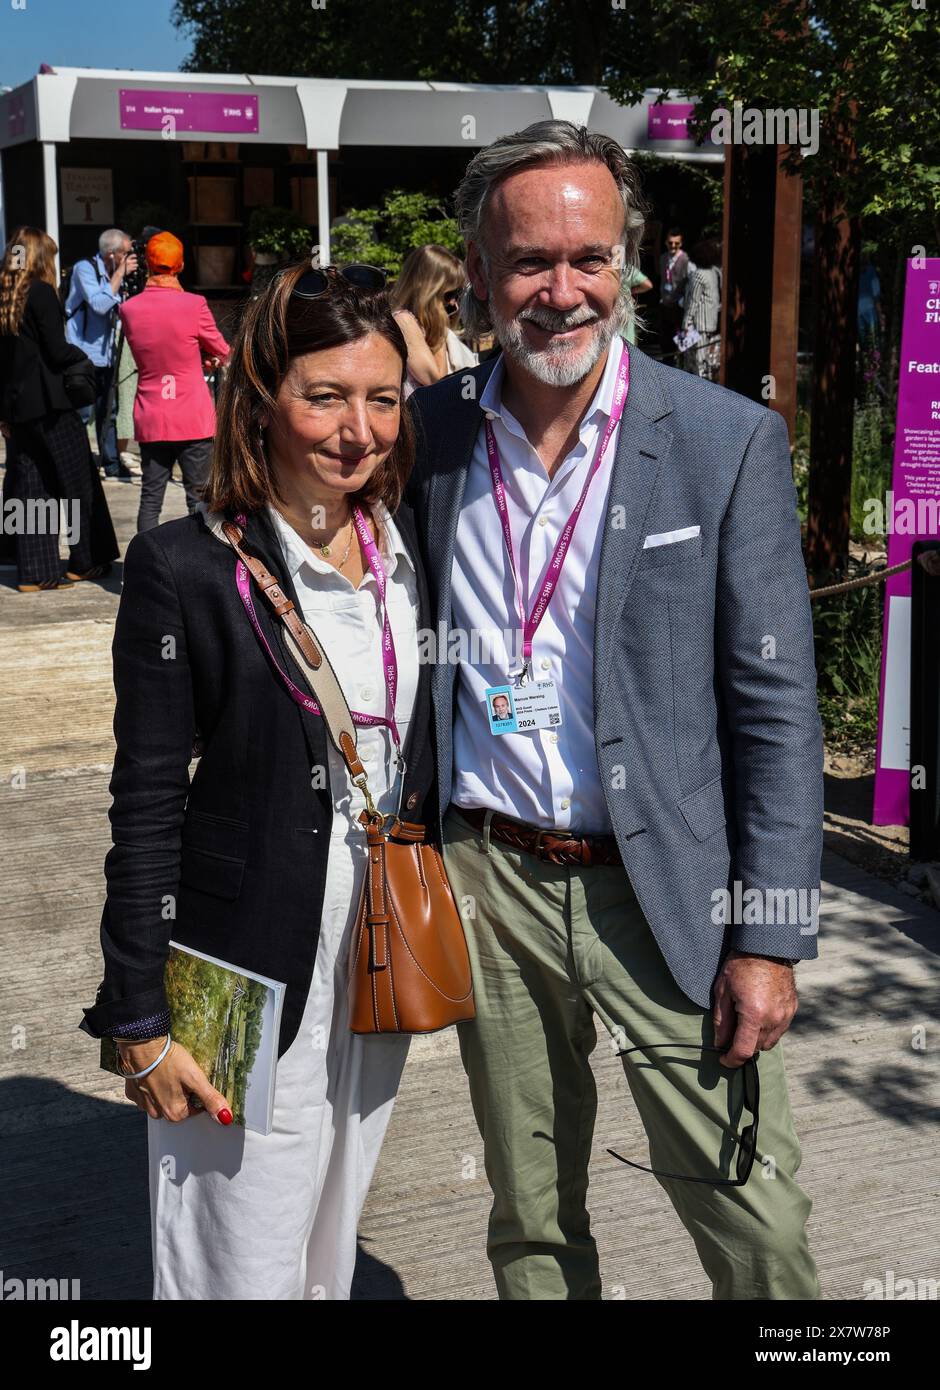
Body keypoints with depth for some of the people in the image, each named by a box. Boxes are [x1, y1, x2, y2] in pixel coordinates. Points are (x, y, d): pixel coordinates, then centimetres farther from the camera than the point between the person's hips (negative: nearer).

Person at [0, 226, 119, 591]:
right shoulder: (41, 292, -11)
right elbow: (57, 352, -15)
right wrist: (82, 354, 6)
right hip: (48, 403, -6)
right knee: (78, 480, 7)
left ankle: (34, 573, 8)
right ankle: (86, 561, 14)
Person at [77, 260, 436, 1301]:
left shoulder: (411, 545, 1)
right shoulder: (185, 568, -15)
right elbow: (146, 806, -12)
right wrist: (141, 1022, -10)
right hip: (251, 976, -5)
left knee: (334, 1234, 23)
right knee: (249, 1261, 9)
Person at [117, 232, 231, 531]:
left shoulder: (128, 309, 0)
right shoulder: (194, 304, -11)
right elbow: (223, 353, 2)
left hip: (151, 421, 3)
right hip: (193, 419, -3)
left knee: (150, 499, 7)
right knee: (199, 499, 3)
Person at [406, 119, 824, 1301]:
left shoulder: (730, 441, -7)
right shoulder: (429, 432, 1)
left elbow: (775, 708, -7)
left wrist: (768, 937, -10)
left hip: (664, 894, -2)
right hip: (487, 884, 3)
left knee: (756, 1230, 5)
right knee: (529, 1224, 18)